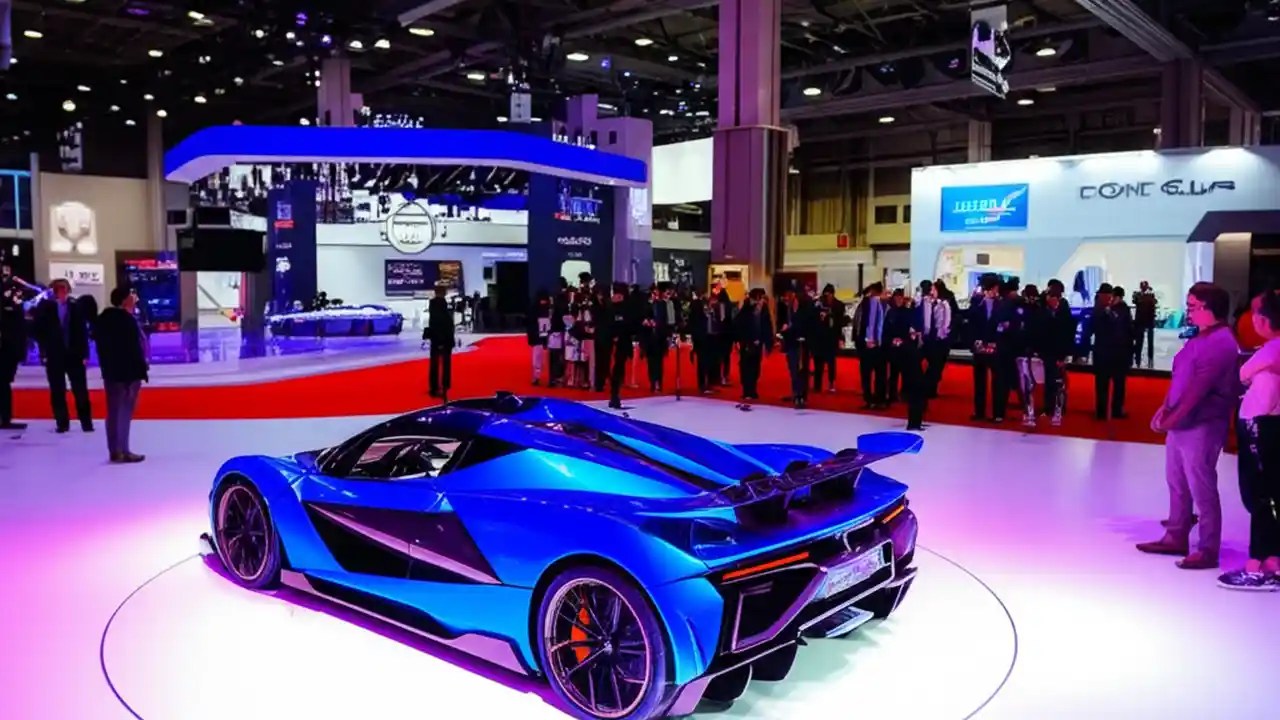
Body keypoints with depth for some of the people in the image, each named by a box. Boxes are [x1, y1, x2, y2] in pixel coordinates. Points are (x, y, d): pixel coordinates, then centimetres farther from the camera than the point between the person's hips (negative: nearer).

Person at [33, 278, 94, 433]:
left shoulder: (76, 307, -1)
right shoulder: (45, 307, -1)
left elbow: (83, 331, 0)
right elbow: (38, 329, -1)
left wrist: (84, 354, -2)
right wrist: (44, 351, -10)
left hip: (75, 355, 0)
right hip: (54, 355, 1)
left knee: (81, 390, 0)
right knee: (57, 391, 6)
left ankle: (86, 422, 6)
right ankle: (62, 423, 13)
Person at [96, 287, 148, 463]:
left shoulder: (103, 319, 11)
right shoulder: (127, 320, -16)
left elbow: (101, 345, 14)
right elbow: (134, 348, -19)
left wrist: (106, 366, 19)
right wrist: (142, 368, -12)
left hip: (110, 371, 8)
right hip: (128, 372, -8)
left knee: (113, 411, 11)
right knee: (125, 412, -4)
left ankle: (114, 450, 16)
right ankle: (123, 451, -2)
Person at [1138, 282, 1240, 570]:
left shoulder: (1221, 343, -17)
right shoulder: (1200, 339, 15)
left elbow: (1199, 388, -21)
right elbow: (1179, 376, 17)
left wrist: (1173, 418, -18)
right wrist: (1165, 409, 6)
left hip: (1202, 425, -10)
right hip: (1180, 423, 10)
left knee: (1202, 489, -3)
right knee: (1177, 484, 16)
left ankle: (1208, 551, 4)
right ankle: (1176, 537, 28)